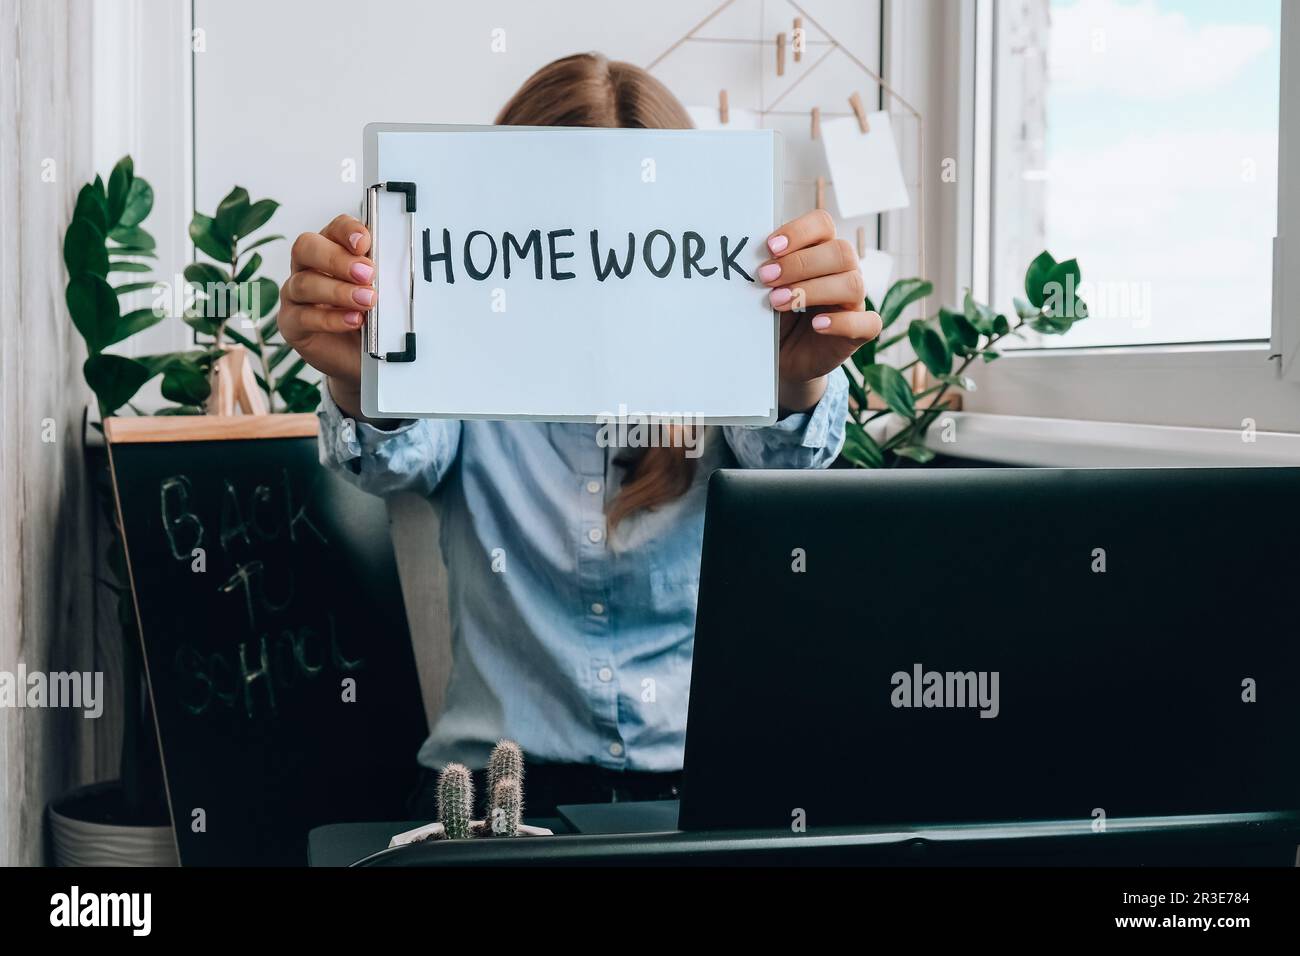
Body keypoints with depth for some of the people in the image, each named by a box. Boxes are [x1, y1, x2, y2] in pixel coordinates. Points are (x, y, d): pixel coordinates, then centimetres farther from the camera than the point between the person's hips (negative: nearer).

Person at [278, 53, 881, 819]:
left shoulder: (714, 364, 3)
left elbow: (781, 452, -18)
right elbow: (400, 459, -16)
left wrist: (800, 381, -42)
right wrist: (362, 386, -40)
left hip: (709, 776, 1)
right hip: (501, 774, 0)